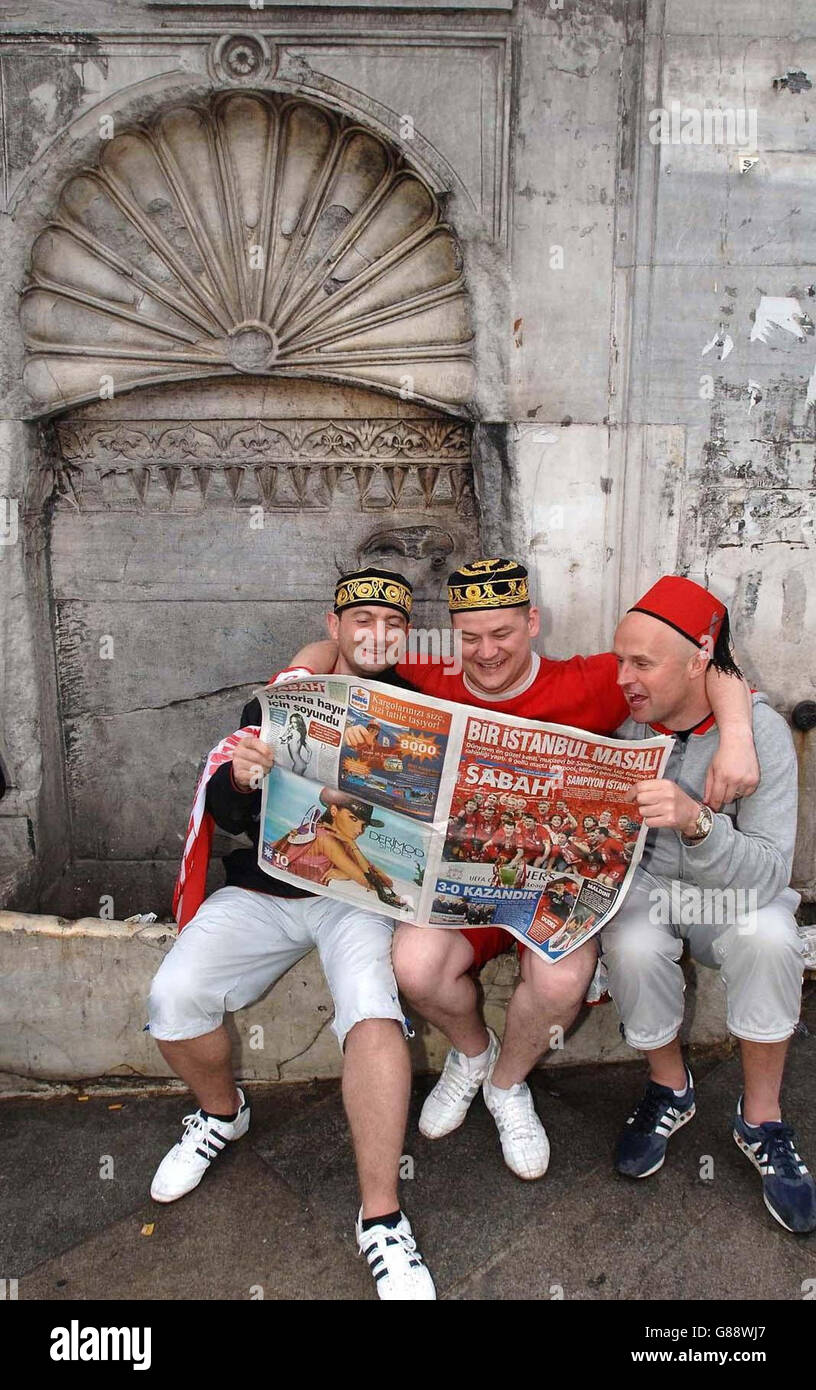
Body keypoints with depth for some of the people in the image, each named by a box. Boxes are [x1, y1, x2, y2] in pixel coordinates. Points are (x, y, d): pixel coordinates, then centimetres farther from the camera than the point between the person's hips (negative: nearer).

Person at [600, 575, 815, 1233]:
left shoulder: (760, 731, -20)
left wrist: (696, 821, -46)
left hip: (731, 894, -1)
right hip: (643, 888, 1)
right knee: (632, 946, -30)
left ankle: (761, 1119, -7)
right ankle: (670, 1088, 2)